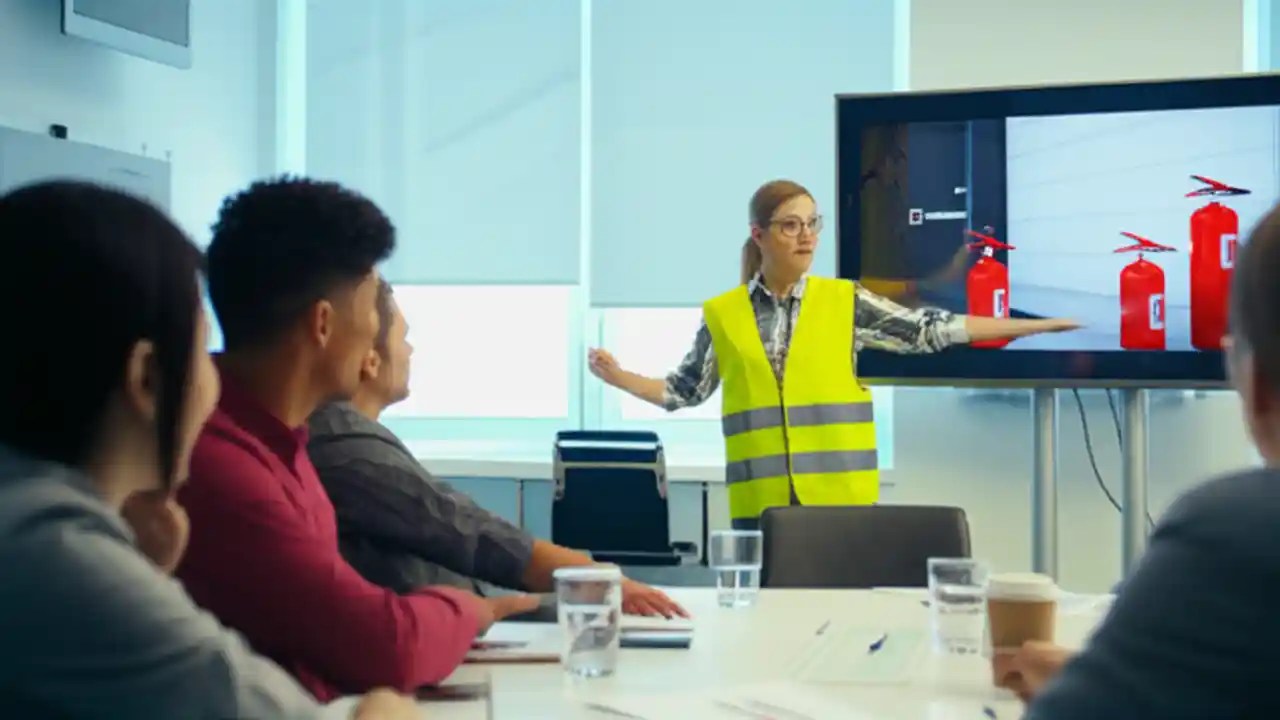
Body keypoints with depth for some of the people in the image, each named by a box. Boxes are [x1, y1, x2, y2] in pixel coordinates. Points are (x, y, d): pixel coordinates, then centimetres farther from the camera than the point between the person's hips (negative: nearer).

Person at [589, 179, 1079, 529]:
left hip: (841, 496, 0)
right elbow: (683, 392, 12)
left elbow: (929, 330, 3)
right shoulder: (723, 314, 5)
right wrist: (619, 377, -1)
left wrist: (1034, 326, 1)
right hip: (760, 502, 0)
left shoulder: (845, 301, 3)